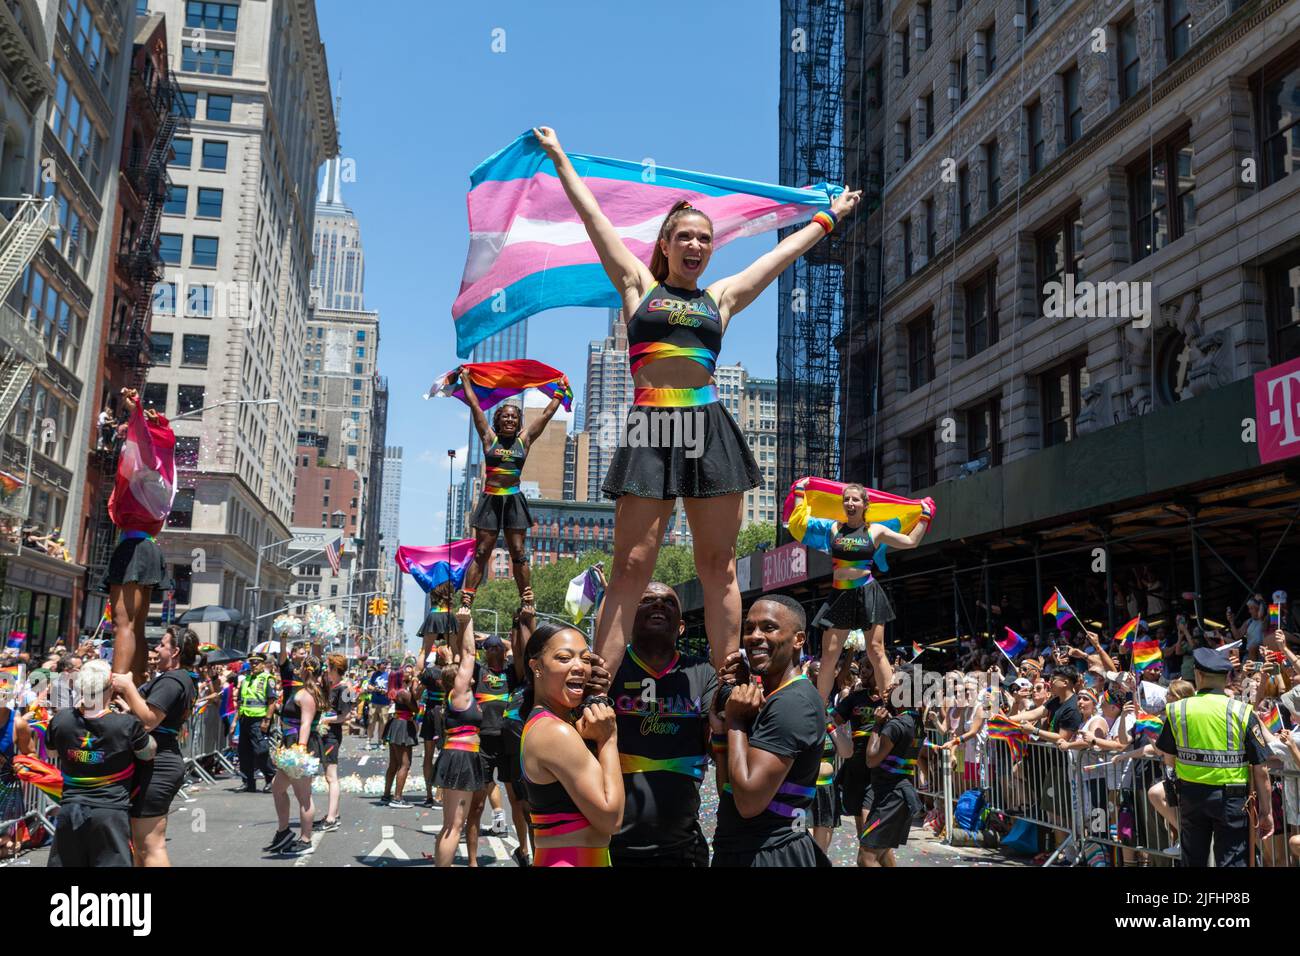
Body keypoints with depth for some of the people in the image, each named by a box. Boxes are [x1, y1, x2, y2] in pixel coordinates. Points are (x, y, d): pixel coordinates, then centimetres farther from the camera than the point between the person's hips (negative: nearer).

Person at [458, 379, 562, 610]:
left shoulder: (524, 440, 9)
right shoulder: (489, 438, 7)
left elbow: (547, 413, 15)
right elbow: (474, 405, 10)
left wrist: (560, 392, 21)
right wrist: (465, 379, 16)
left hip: (514, 500, 1)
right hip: (490, 500, -1)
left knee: (518, 553, 1)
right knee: (481, 553, -1)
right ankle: (466, 601, -2)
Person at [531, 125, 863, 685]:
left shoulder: (723, 296, 19)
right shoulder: (638, 284, 15)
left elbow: (785, 250, 30)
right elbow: (592, 216, 20)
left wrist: (828, 217, 40)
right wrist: (559, 157, 26)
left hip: (711, 429, 2)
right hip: (650, 428, -2)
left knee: (717, 566, 2)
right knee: (630, 566, -6)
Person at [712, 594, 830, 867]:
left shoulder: (792, 703, -21)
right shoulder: (766, 695, 9)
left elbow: (749, 801, -26)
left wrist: (735, 719, -16)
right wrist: (729, 692, -1)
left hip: (767, 855, -9)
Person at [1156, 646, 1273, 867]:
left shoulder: (1177, 710, -4)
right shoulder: (1243, 712, -10)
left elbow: (1169, 761, 1)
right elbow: (1260, 770, -8)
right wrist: (1266, 811, 1)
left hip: (1190, 795, 2)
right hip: (1231, 799, -2)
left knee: (1193, 860, 15)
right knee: (1231, 860, 5)